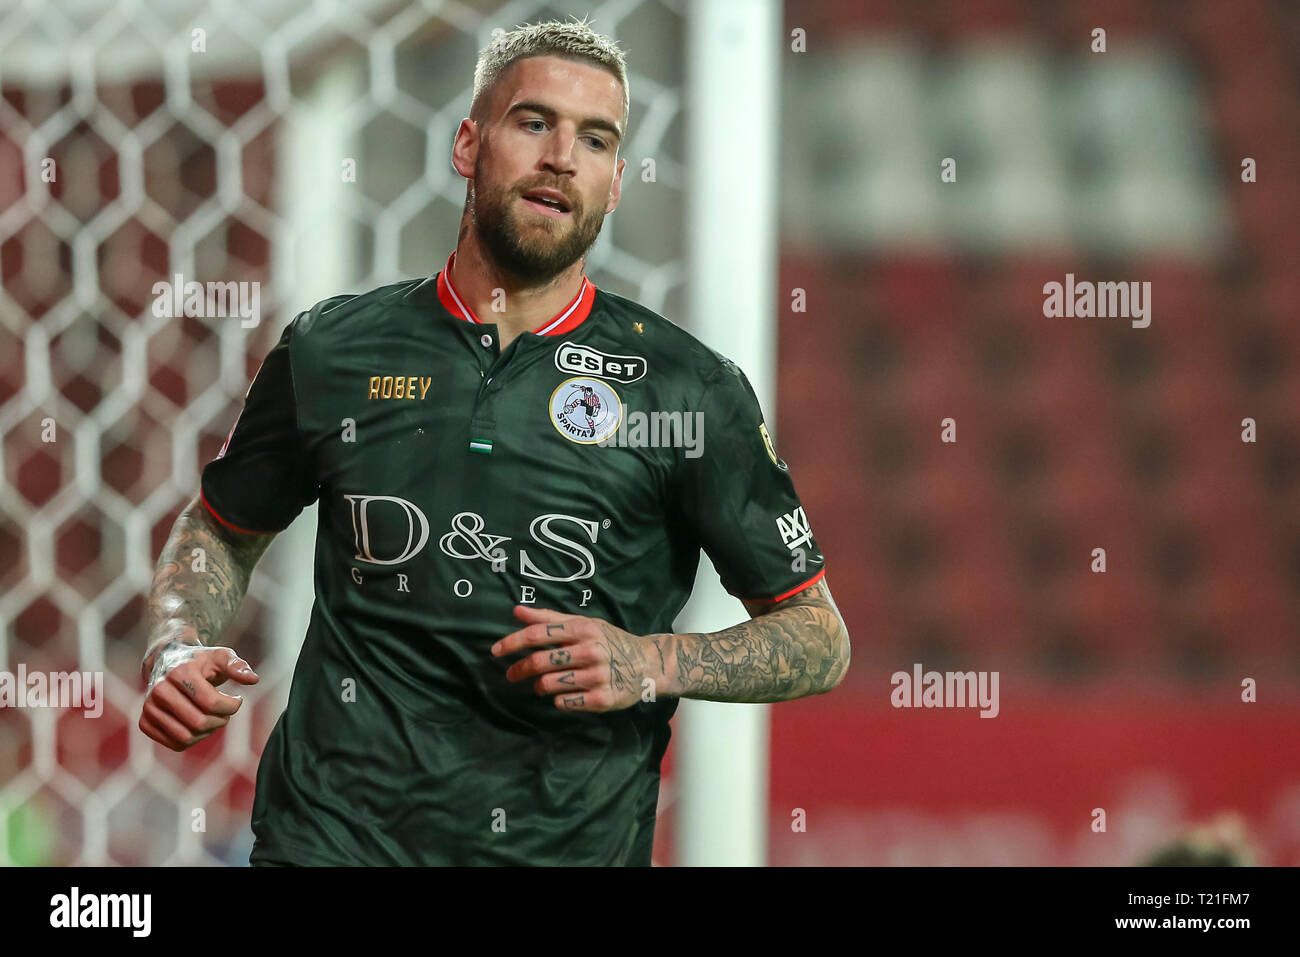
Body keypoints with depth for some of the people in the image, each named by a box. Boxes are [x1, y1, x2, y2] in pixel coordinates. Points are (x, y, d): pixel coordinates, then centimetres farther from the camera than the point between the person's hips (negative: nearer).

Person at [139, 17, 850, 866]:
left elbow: (819, 639, 4)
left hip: (568, 843, -1)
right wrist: (177, 652, 1)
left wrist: (649, 665, -12)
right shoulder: (333, 351, 5)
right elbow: (220, 532, 21)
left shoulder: (690, 389, 0)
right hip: (335, 831, 1)